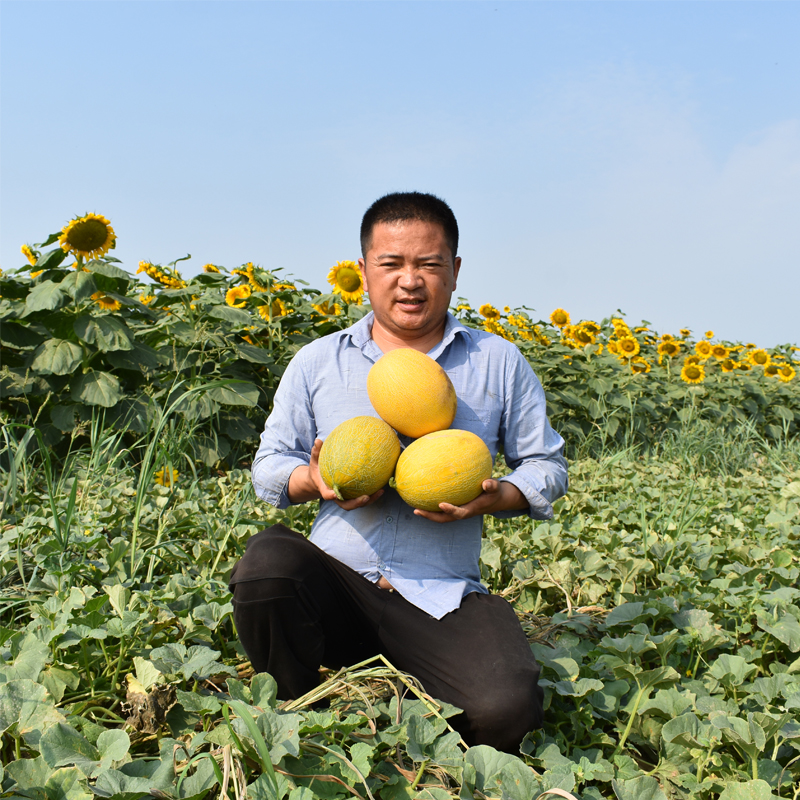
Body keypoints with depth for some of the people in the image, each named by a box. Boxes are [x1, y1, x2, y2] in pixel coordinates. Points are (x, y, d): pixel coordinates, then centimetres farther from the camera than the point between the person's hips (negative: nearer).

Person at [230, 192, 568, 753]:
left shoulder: (499, 363, 8)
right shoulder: (317, 362, 9)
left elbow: (547, 468, 13)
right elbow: (269, 467, 14)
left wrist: (495, 497, -10)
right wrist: (313, 480, -10)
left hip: (442, 601, -1)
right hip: (334, 585, 1)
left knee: (507, 710, -28)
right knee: (267, 560, -33)